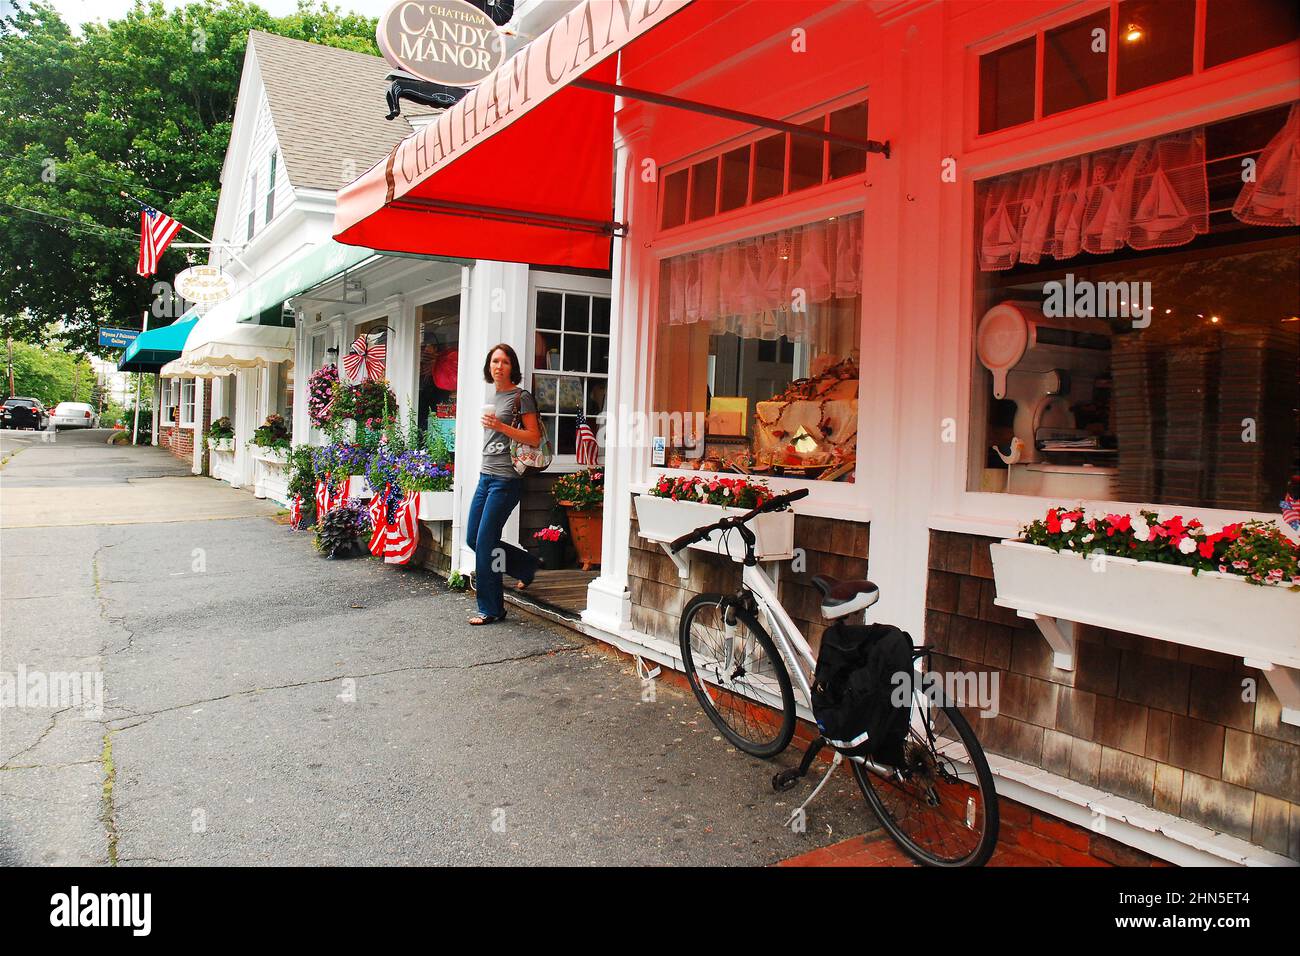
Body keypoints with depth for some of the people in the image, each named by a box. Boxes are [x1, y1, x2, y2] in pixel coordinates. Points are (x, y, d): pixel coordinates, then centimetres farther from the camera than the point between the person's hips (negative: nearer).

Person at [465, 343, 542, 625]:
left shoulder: (521, 396, -5)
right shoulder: (493, 397, 17)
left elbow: (534, 438, -11)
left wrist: (501, 426, -19)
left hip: (506, 479, -9)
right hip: (486, 475, 9)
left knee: (484, 542, -7)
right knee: (473, 538, 9)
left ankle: (491, 609, 4)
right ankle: (527, 566, 26)